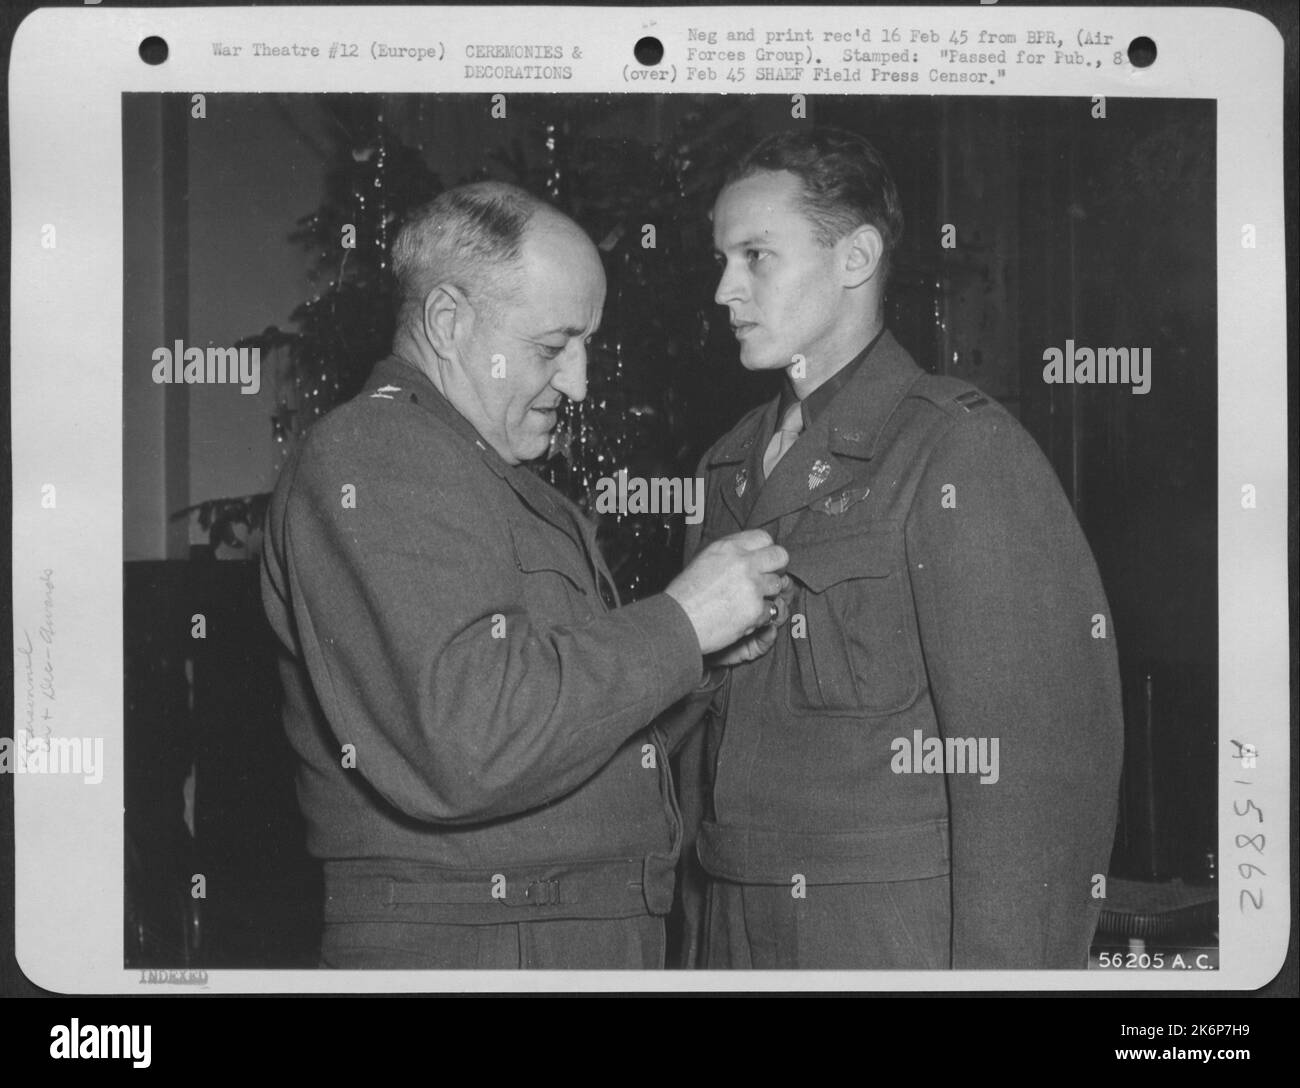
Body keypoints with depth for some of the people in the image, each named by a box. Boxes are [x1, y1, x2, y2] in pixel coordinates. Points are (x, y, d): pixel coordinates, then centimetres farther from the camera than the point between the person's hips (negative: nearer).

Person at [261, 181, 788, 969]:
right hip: (466, 947, -9)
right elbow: (465, 741, -26)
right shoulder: (367, 460, -14)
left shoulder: (504, 482, 18)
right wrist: (679, 624, -18)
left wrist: (705, 656, 5)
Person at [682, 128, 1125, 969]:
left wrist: (1001, 965, -19)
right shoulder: (732, 471, 11)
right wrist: (683, 929, 8)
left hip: (902, 934, -6)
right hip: (736, 931, 6)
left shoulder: (963, 453, -10)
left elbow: (1038, 757, -16)